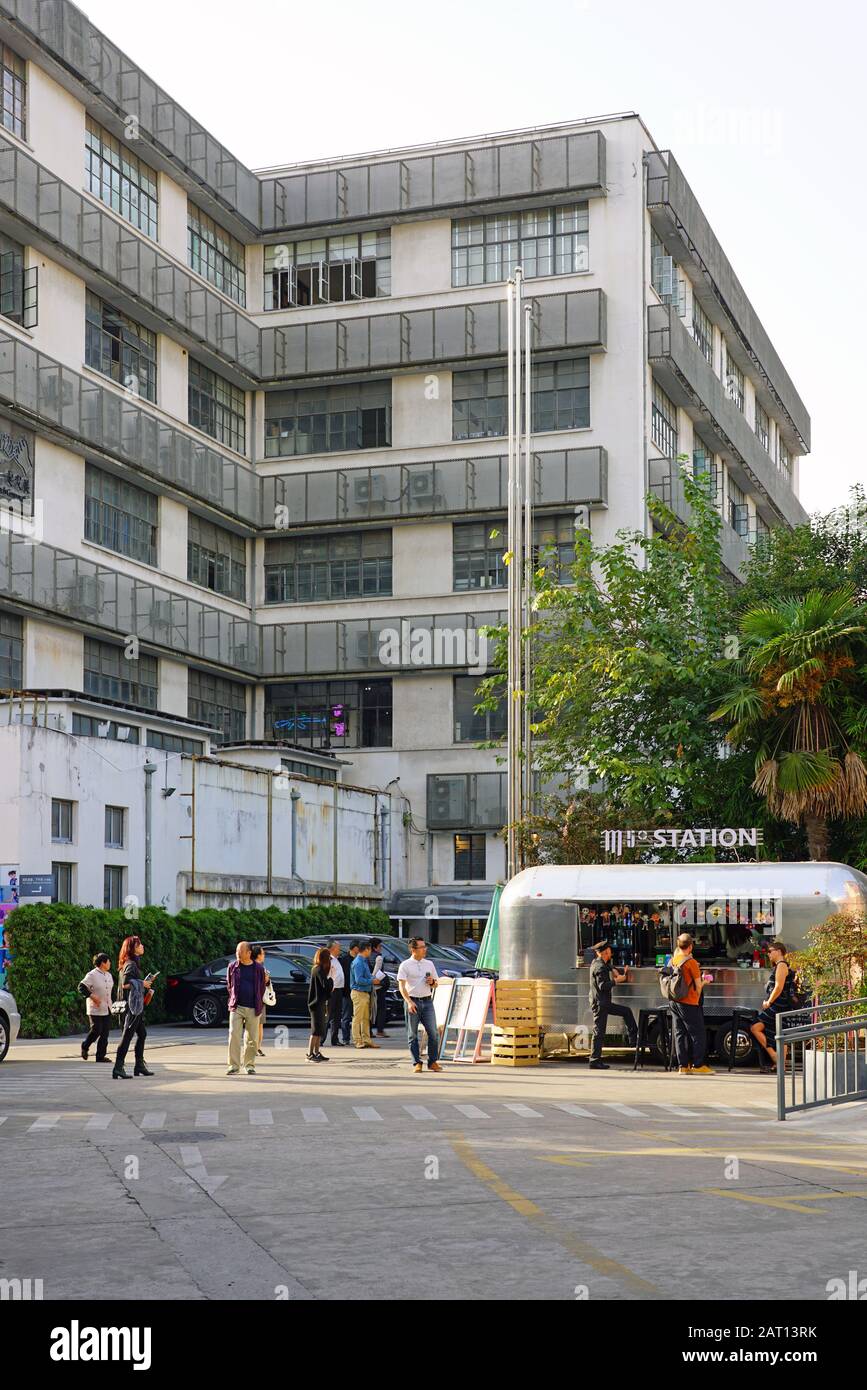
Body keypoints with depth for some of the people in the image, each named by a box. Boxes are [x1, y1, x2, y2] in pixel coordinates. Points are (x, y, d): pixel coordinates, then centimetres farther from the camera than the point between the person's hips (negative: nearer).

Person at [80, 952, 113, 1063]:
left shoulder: (108, 975, 14)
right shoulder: (92, 975, -11)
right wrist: (92, 996, -21)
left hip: (107, 1009, 7)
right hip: (95, 1009, -7)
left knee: (105, 1033, 2)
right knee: (96, 1030, -10)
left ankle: (101, 1055, 5)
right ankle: (85, 1047, 15)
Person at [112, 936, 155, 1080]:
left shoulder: (132, 963, 16)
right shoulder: (130, 965, -15)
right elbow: (125, 984, -26)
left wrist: (146, 989, 11)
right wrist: (142, 983, -16)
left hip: (136, 1005, 10)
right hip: (132, 1005, -10)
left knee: (142, 1034, 15)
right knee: (127, 1036, -7)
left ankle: (139, 1065, 21)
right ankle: (118, 1068, -6)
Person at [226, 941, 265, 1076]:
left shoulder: (258, 968, 2)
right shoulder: (232, 966, 4)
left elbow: (262, 987, 12)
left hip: (253, 1008, 0)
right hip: (236, 1007, 0)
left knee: (252, 1039, 5)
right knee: (234, 1036, -9)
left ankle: (249, 1065, 16)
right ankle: (234, 1065, -5)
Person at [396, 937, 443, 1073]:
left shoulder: (429, 964, 13)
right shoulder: (405, 965, -1)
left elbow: (436, 984, 21)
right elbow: (401, 986, -9)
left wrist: (432, 982, -3)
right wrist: (409, 1001, -21)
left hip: (427, 1001, 4)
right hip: (412, 1001, -4)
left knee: (433, 1033, -3)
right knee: (412, 1035, 1)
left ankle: (432, 1062, 7)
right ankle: (417, 1063, 8)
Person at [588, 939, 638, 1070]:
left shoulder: (597, 962, 11)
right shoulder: (600, 967, -18)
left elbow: (608, 966, 32)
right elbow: (603, 986, -25)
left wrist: (613, 970, 14)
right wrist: (616, 981, -16)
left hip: (603, 1003, 10)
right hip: (600, 1003, -10)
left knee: (627, 1011, 17)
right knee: (599, 1032, -6)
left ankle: (633, 1040, 20)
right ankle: (595, 1060, -3)